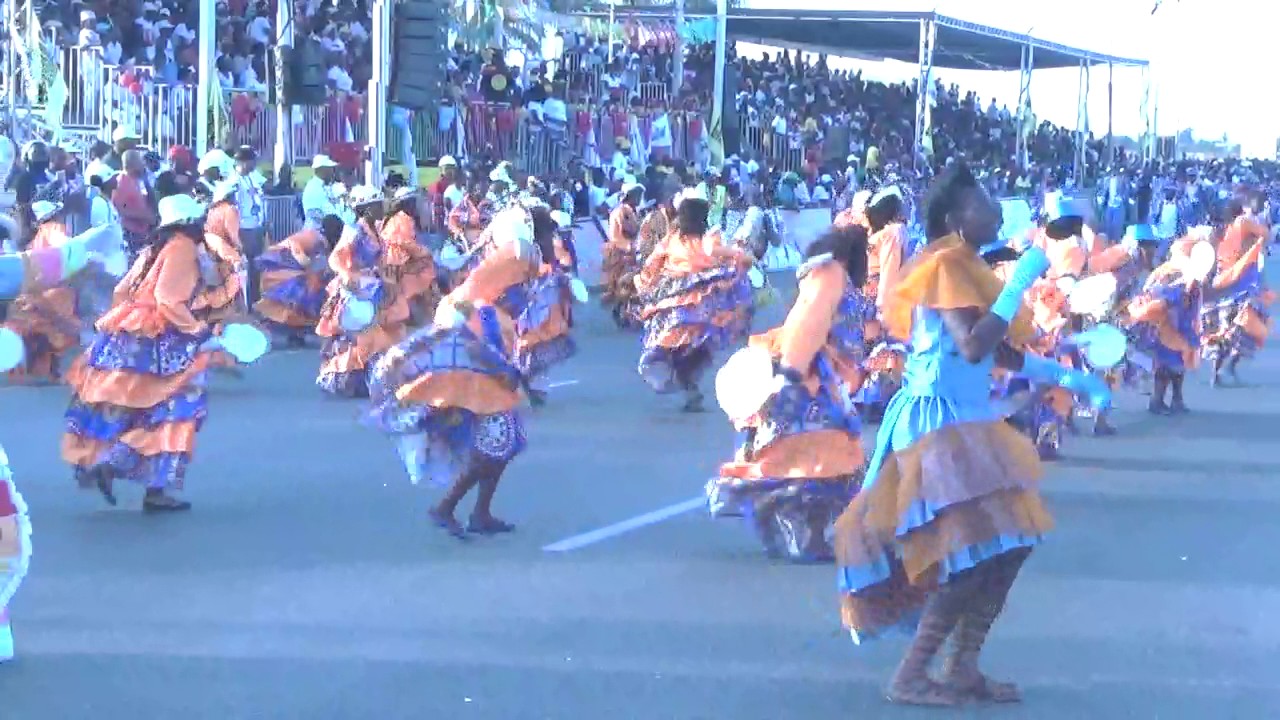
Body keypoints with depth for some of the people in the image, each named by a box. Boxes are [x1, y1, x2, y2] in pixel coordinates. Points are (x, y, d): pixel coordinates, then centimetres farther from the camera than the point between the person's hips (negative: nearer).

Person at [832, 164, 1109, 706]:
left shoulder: (965, 267, 16)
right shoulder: (947, 264, -14)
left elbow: (1002, 354, 20)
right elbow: (973, 347, -27)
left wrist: (1071, 378, 20)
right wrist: (1019, 282, -21)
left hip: (968, 422, 10)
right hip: (941, 422, -10)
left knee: (1007, 548, 9)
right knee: (973, 559, -13)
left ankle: (962, 668, 14)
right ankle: (910, 676, -5)